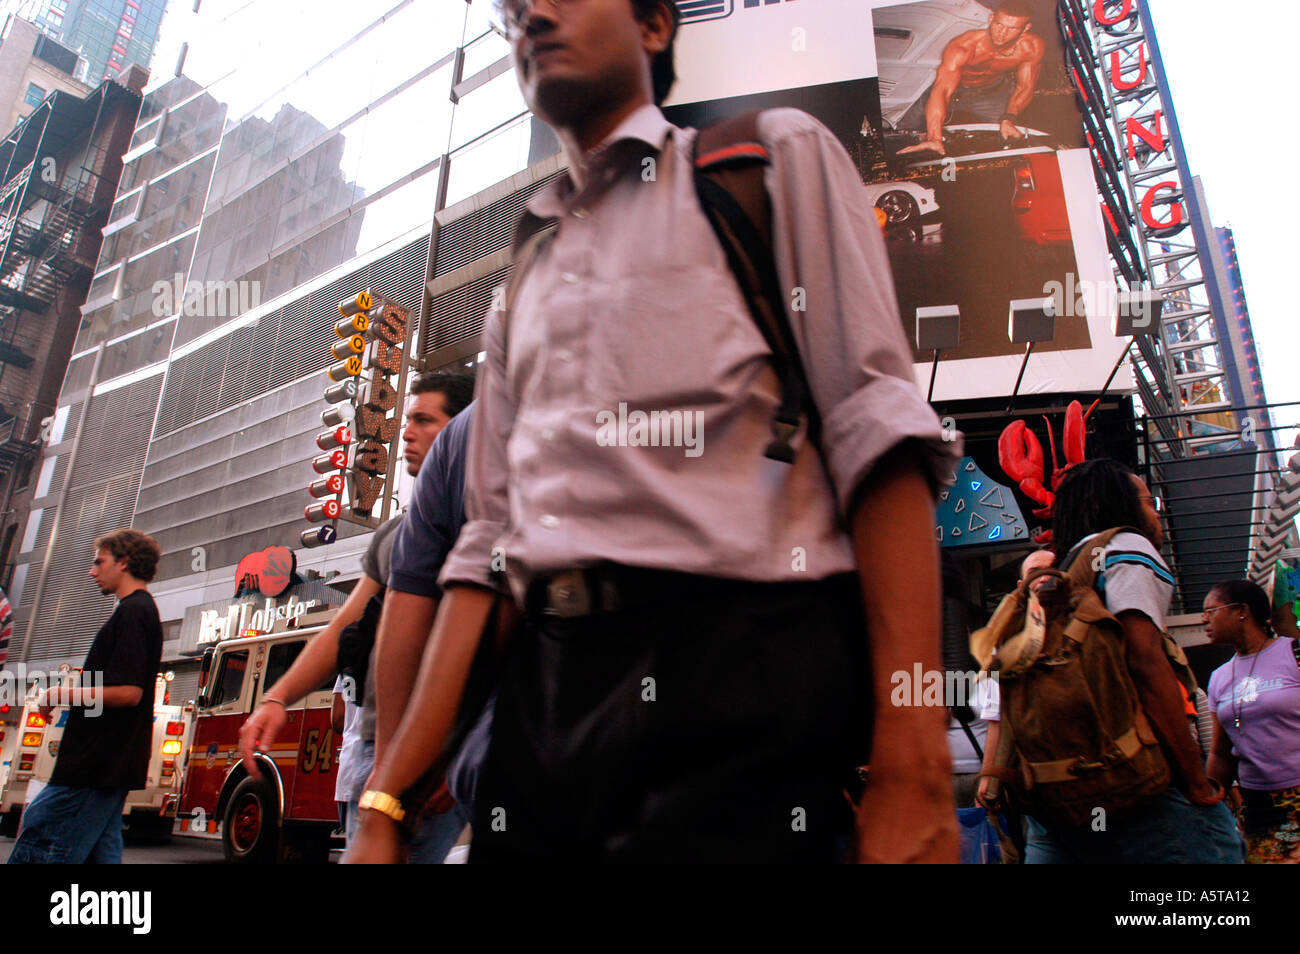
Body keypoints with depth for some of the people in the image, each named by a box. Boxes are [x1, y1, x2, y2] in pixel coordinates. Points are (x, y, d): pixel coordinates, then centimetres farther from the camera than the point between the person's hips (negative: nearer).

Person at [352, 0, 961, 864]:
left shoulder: (772, 155, 7)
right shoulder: (519, 279, 22)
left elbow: (874, 425, -6)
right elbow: (490, 537, 15)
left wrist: (912, 766, -15)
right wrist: (388, 799, 8)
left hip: (736, 664, -5)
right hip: (539, 695, 6)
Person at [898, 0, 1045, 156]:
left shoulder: (1032, 47, -25)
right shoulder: (962, 49, -39)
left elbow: (1025, 88, -13)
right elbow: (941, 92, -51)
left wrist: (1008, 118, -34)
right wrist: (935, 139, -67)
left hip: (994, 91, 3)